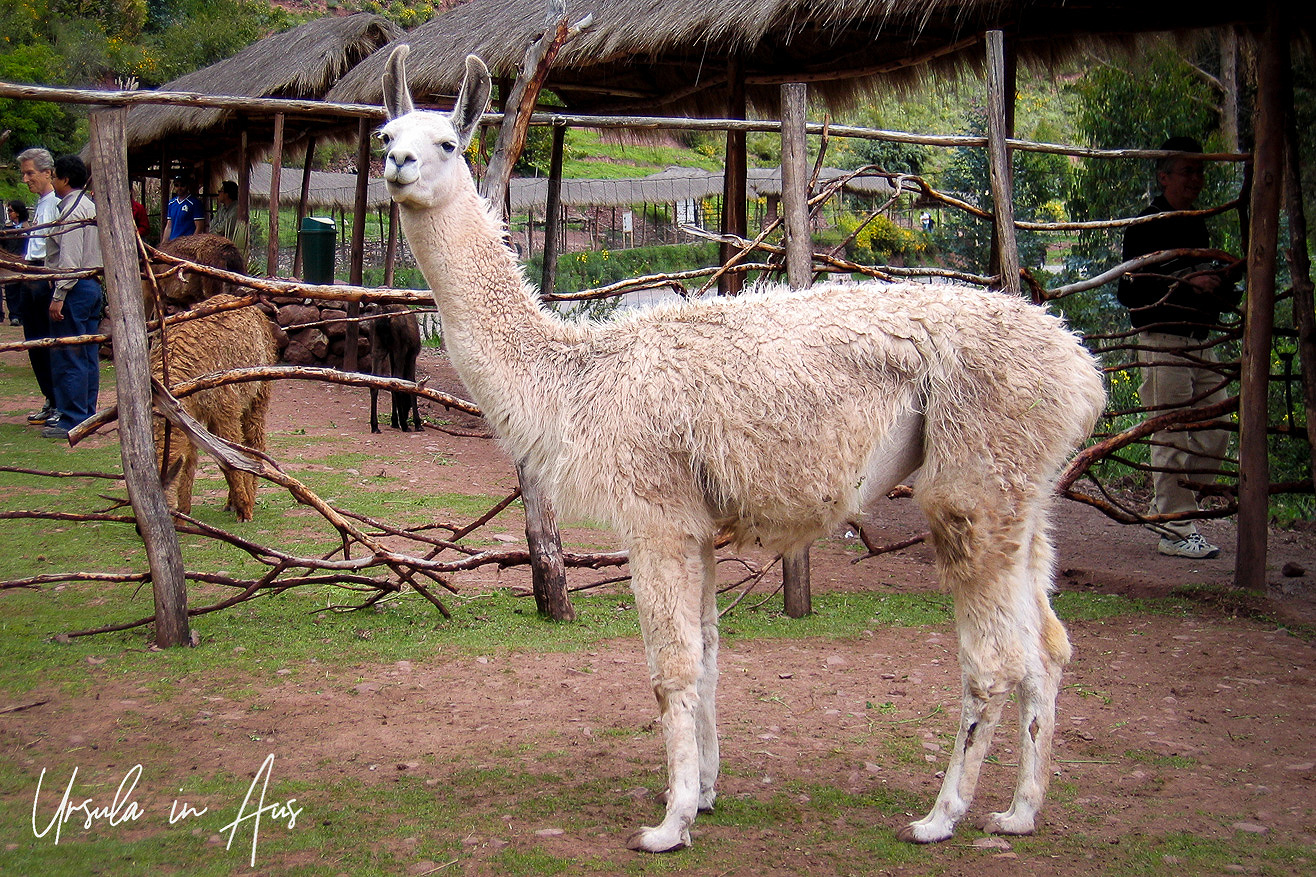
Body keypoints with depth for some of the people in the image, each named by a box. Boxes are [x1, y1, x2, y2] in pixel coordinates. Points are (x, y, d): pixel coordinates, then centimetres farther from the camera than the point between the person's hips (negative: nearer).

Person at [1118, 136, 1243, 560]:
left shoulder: (1196, 224, 19)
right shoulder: (1147, 226, -8)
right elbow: (1131, 290, -16)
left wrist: (1220, 285, 9)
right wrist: (1187, 283, -21)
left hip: (1199, 339, 9)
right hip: (1164, 339, -9)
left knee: (1215, 435, 7)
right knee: (1171, 437, -5)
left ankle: (1169, 510, 19)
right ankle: (1175, 532, 0)